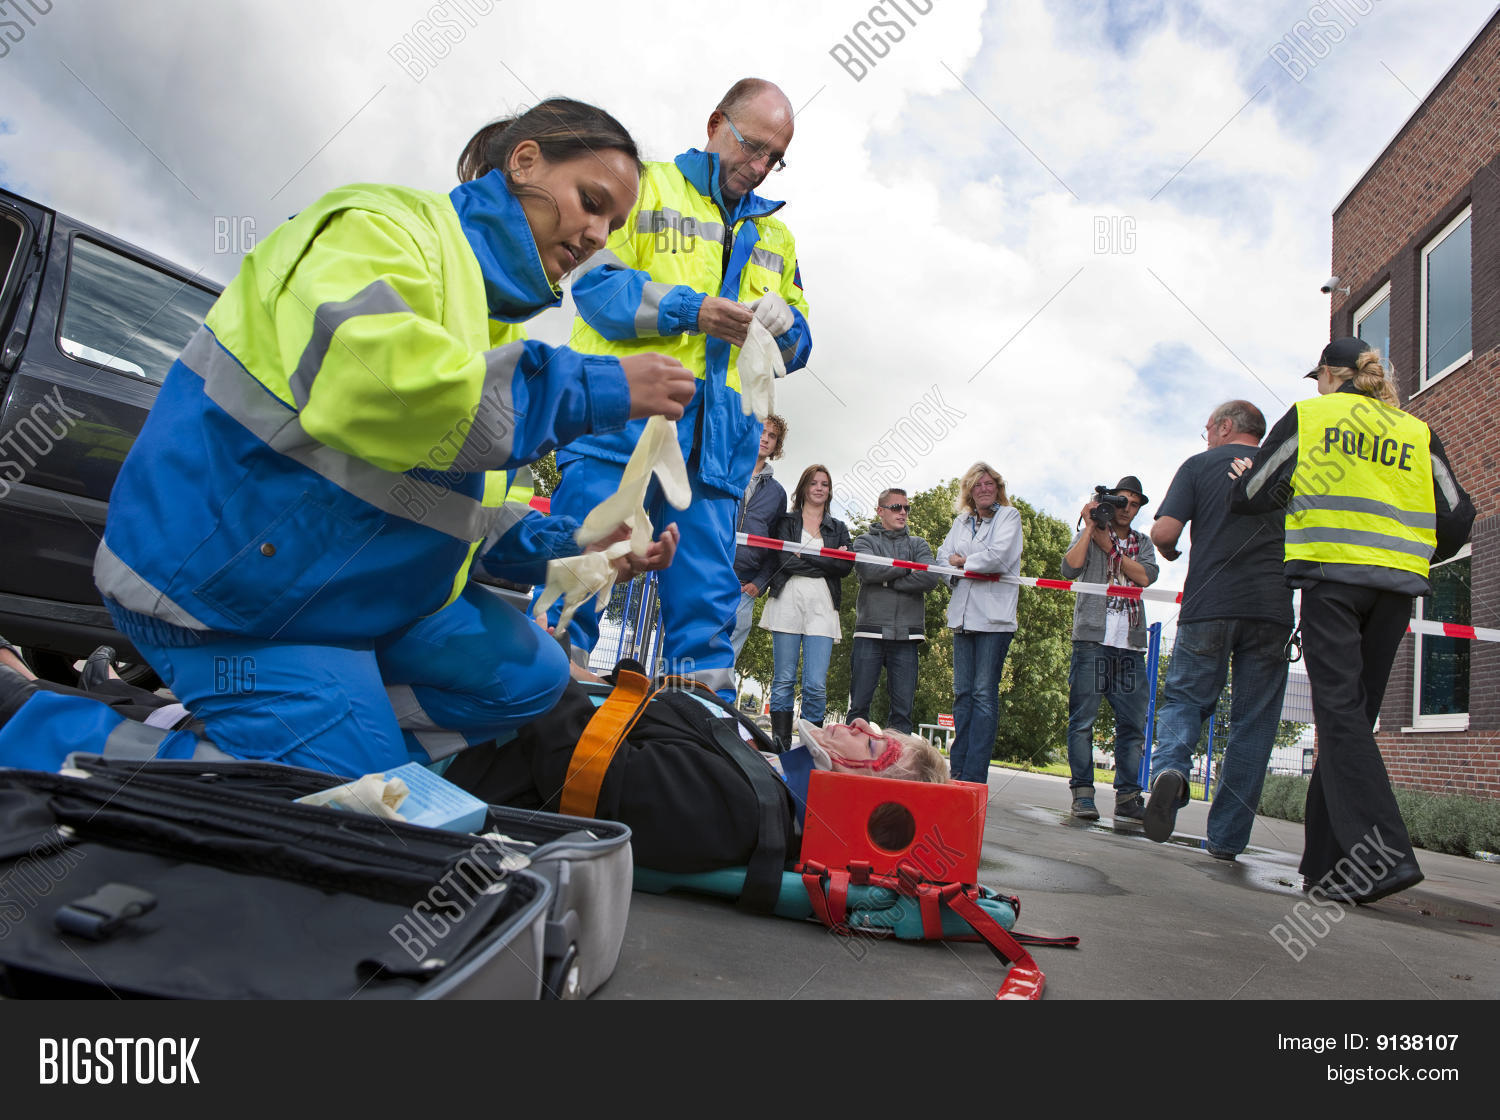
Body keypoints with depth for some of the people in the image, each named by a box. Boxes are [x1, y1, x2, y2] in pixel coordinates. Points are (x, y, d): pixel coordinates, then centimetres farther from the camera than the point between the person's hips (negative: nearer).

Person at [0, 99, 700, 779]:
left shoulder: (494, 306, 16)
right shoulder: (385, 226, -11)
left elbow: (461, 506, 16)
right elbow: (361, 373, -36)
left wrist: (574, 546, -2)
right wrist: (589, 390, -30)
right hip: (236, 570, -9)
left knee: (530, 675, 3)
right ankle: (58, 735, 4)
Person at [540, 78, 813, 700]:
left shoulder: (776, 236, 27)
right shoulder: (645, 187, 11)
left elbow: (797, 346, 24)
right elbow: (595, 283, -2)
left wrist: (783, 320, -1)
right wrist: (691, 308, -14)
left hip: (718, 442, 4)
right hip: (623, 414, -4)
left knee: (708, 598, 3)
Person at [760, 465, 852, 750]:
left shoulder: (839, 528, 19)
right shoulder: (785, 521, 12)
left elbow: (845, 568, 3)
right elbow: (784, 560, -5)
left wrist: (805, 555, -4)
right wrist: (827, 562, -3)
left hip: (822, 608, 1)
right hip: (788, 602, -1)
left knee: (816, 685, -8)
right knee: (783, 680, -2)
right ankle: (781, 745, 3)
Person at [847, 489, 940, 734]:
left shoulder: (918, 545, 17)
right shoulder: (865, 541, 12)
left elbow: (930, 578, -3)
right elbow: (868, 570, -10)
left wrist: (888, 580, -5)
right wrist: (908, 567, -3)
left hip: (906, 634, 2)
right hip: (871, 631, -2)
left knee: (903, 709, 1)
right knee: (859, 704, -1)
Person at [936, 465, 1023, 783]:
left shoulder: (1009, 515, 4)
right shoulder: (961, 521, 20)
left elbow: (999, 556, -12)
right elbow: (943, 556, 11)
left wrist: (963, 561, 0)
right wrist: (977, 566, -6)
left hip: (994, 617, -6)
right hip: (963, 615, 6)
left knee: (984, 694, -8)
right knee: (963, 693, 7)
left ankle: (974, 776, -8)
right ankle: (957, 771, 11)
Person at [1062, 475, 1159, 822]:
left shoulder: (1142, 543, 21)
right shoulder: (1088, 535, 13)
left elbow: (1146, 577, 1)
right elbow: (1070, 568, -6)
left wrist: (1110, 547, -3)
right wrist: (1090, 527, -4)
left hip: (1131, 644, 3)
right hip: (1093, 638, -3)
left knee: (1133, 723, 1)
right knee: (1083, 718, -6)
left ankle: (1128, 796, 7)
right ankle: (1082, 792, -2)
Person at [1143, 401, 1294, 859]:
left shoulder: (1199, 465, 7)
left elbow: (1164, 532, -5)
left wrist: (1170, 552, 17)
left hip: (1209, 607, -2)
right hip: (1273, 609, 2)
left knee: (1185, 698, 11)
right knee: (1253, 724, 5)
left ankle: (1169, 768, -19)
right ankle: (1226, 838, 7)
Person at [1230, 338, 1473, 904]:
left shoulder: (1308, 415, 8)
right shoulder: (1417, 431, 17)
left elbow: (1252, 497, 8)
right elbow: (1457, 518, 14)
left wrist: (1246, 479, 31)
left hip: (1332, 575, -4)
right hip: (1396, 586, 4)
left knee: (1339, 711, -9)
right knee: (1354, 713, 6)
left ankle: (1382, 852, -23)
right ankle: (1328, 862, 8)